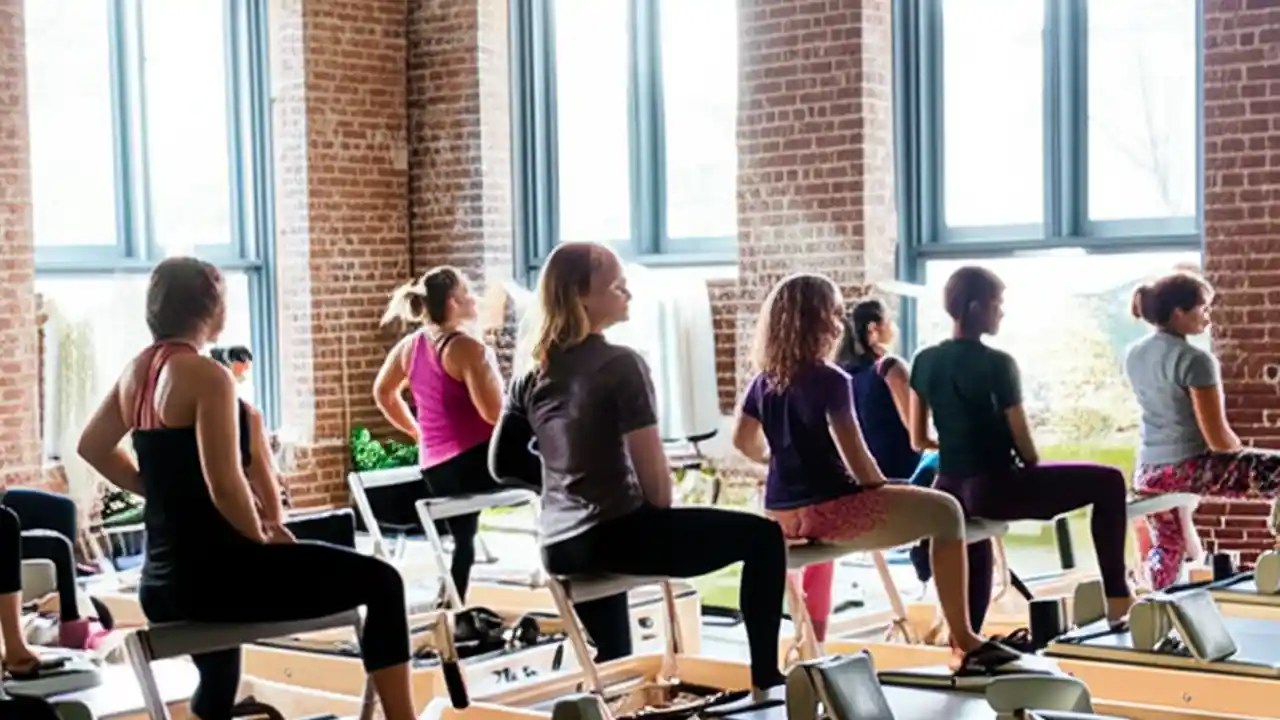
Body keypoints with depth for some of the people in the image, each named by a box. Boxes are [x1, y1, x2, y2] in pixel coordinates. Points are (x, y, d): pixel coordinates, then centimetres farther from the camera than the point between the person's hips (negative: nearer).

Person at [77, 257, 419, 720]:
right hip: (216, 572, -9)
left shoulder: (136, 372, 10)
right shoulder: (207, 375, -15)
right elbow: (224, 483, -23)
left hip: (164, 581, 9)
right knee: (381, 583, -5)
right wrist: (262, 536, -7)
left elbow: (92, 447, 24)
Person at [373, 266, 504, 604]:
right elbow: (493, 412, -20)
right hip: (475, 457, -8)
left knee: (462, 541, 20)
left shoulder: (409, 346, 10)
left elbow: (383, 393, 23)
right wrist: (490, 365, -3)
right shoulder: (466, 347, -15)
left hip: (435, 466, 8)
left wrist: (416, 430, 26)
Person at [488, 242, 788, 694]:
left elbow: (502, 466, 14)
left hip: (560, 547, 8)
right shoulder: (621, 365, -13)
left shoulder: (532, 376, 8)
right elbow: (650, 467, -15)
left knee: (612, 658, 32)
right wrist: (664, 518, 4)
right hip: (616, 534, -8)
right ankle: (765, 679, 3)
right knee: (761, 536, 2)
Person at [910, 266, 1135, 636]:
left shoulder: (924, 361, 2)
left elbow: (918, 440, 9)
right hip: (995, 488, -7)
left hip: (951, 489, 7)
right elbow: (1025, 446, -11)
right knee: (1108, 482, 5)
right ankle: (1116, 593, 10)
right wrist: (1035, 468, 10)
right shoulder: (997, 363, -16)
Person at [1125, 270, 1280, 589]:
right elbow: (1217, 437, -14)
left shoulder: (1133, 354, 9)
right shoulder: (1195, 359, -15)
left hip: (1148, 472, 8)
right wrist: (1244, 455, 6)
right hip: (1188, 467, -8)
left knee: (1167, 550, 24)